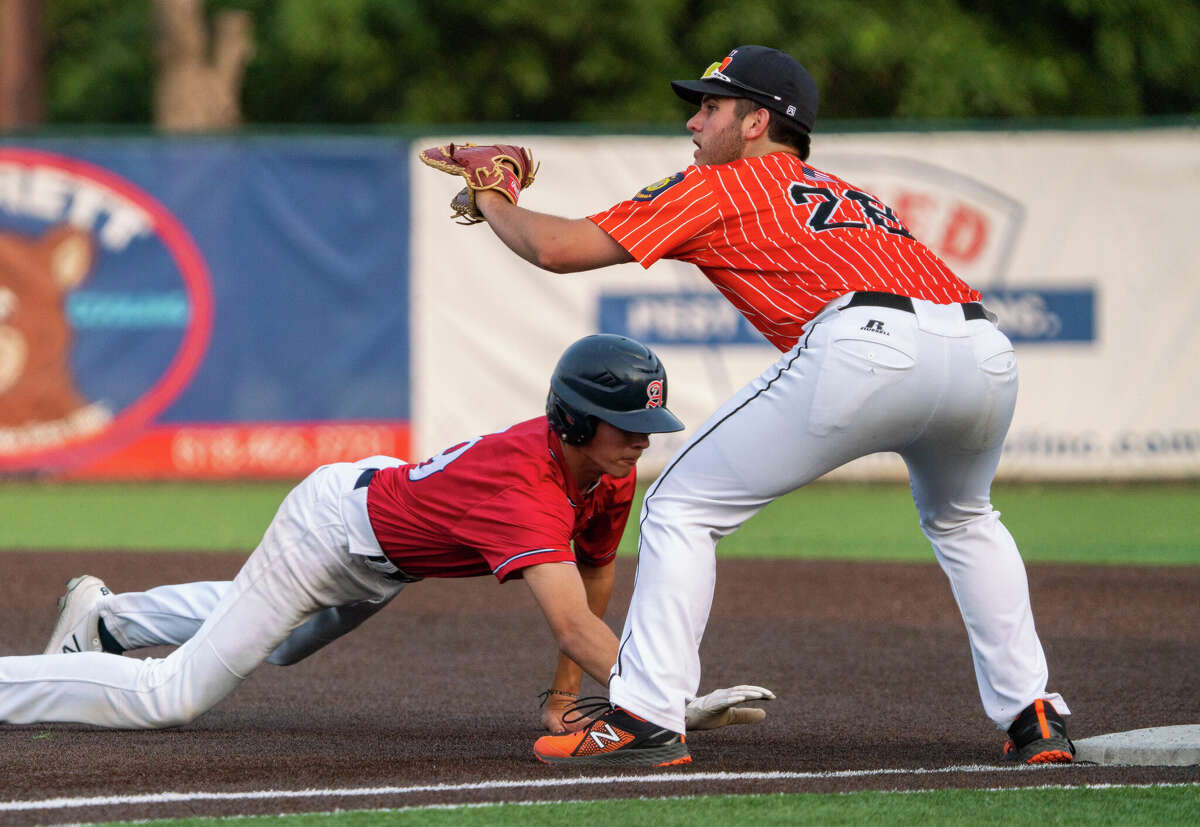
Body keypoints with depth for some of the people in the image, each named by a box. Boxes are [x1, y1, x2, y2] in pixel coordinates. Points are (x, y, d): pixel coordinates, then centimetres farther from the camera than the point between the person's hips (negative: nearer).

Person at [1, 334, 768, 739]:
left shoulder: (611, 473, -16)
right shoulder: (527, 485, -42)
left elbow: (595, 576, 2)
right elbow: (575, 625, -54)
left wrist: (563, 698, 1)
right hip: (332, 529, -9)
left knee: (277, 642, 36)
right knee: (170, 698, -11)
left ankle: (104, 617, 51)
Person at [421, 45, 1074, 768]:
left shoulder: (721, 187, 19)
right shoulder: (853, 196, 37)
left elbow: (557, 247, 17)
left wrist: (492, 203, 34)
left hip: (868, 348, -6)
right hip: (987, 350, 6)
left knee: (682, 506, 9)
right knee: (961, 521, 36)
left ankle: (646, 719, 1)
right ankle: (1033, 714, 25)